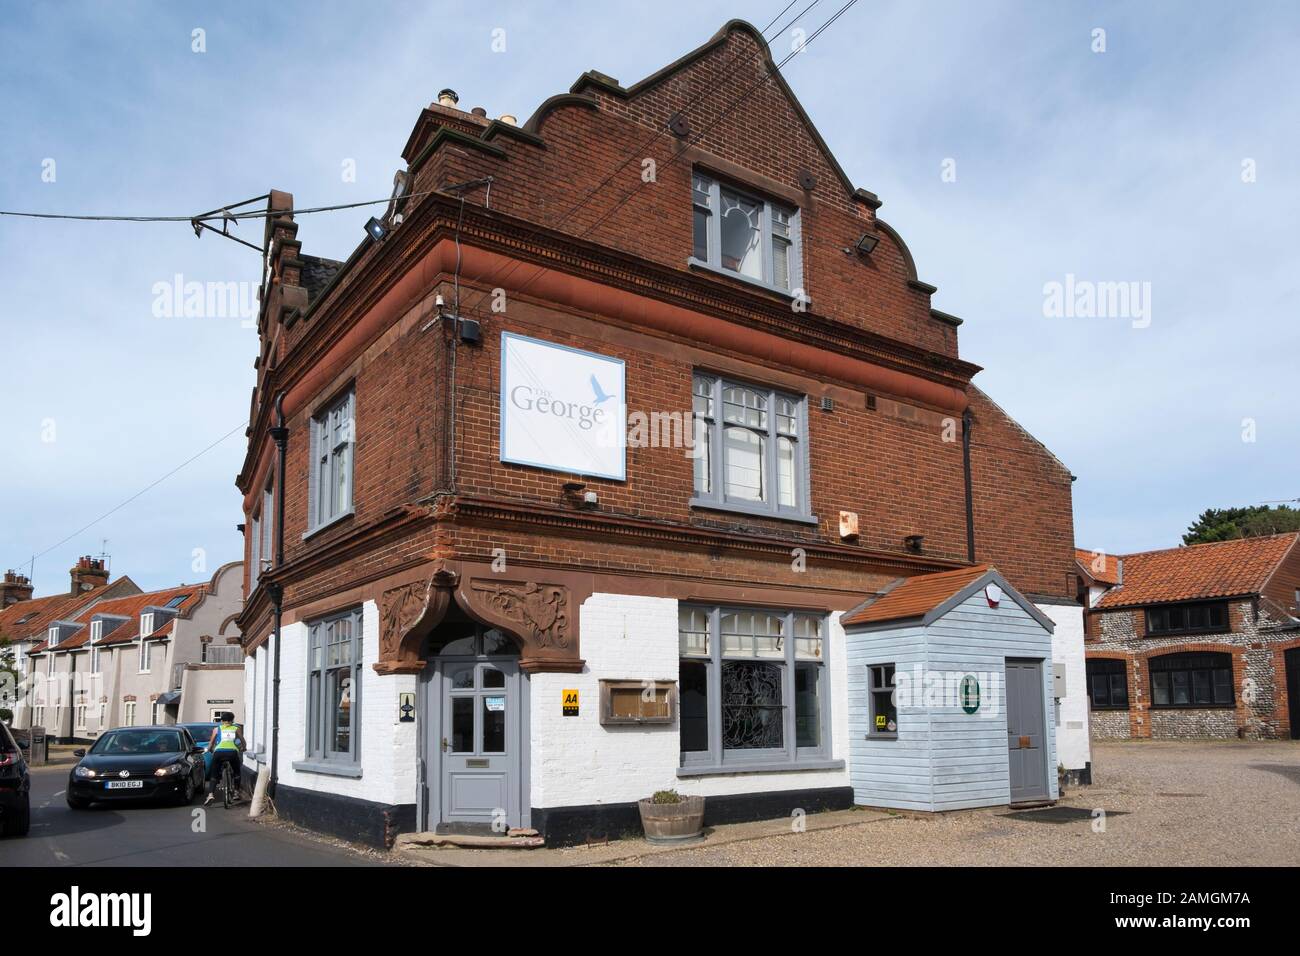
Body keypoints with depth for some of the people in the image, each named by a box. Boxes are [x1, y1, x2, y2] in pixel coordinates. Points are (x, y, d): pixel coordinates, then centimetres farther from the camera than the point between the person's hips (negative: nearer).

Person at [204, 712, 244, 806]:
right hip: (232, 752, 0)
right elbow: (243, 741, 26)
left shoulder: (217, 729, 23)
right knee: (236, 772, 24)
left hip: (219, 752, 0)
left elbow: (211, 743, 27)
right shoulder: (236, 729, 23)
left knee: (214, 775, 11)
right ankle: (236, 792, 21)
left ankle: (210, 794, -7)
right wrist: (243, 748, 46)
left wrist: (209, 750, 47)